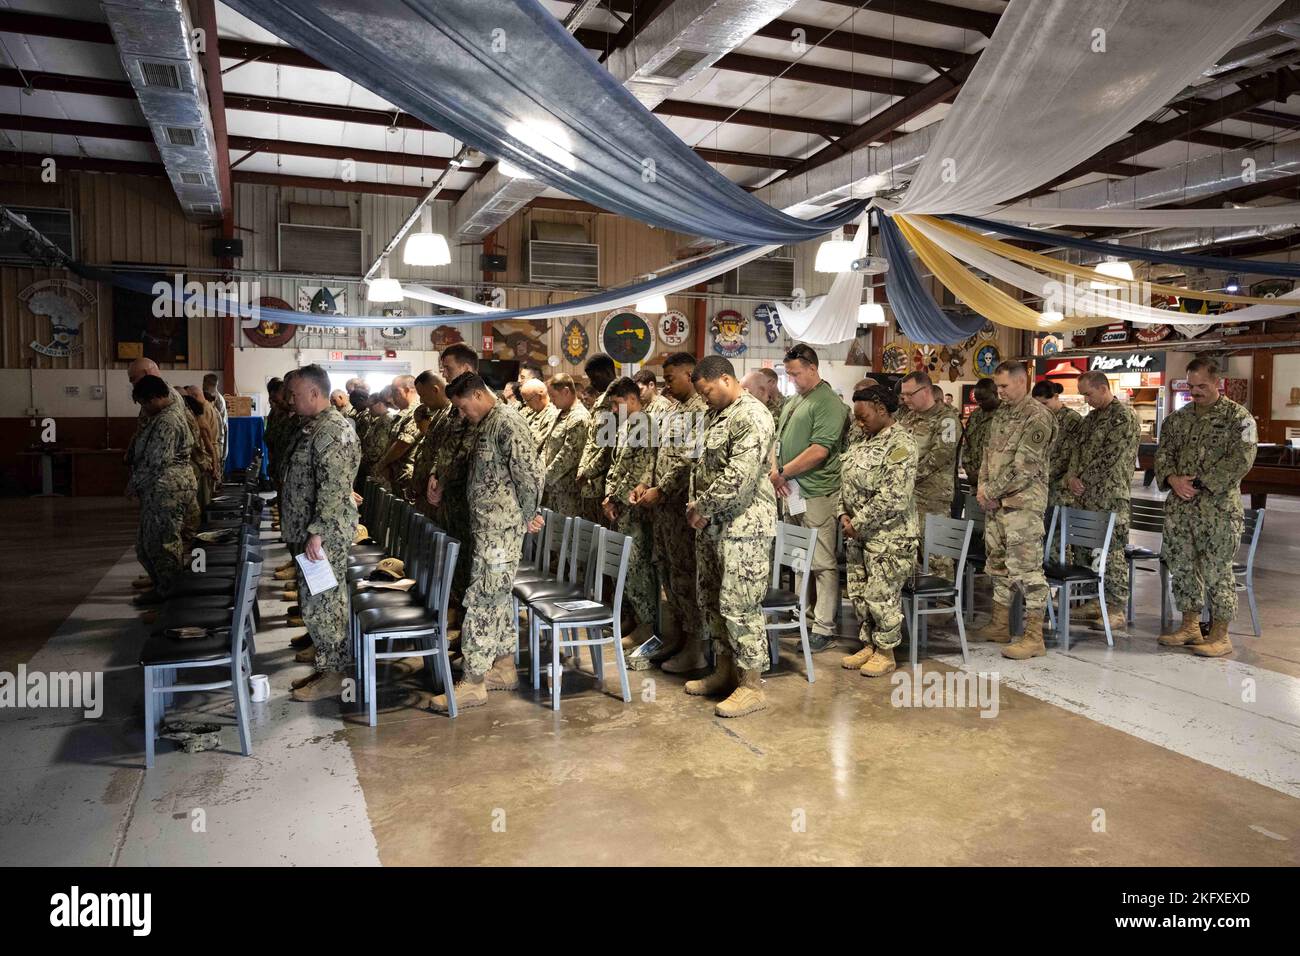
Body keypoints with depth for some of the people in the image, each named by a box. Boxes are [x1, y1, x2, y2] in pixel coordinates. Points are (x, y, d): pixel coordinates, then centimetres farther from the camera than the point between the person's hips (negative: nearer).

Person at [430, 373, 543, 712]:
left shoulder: (508, 422, -15)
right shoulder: (485, 425, 16)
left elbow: (529, 472, -19)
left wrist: (529, 515, -10)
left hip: (501, 529, -10)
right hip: (488, 526, 10)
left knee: (482, 599, -7)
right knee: (497, 596, 15)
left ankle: (473, 683, -1)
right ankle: (504, 667, 26)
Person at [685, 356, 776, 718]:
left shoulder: (752, 416, -15)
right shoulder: (715, 415, 16)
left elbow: (739, 476, -23)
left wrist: (703, 508, -15)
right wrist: (695, 504, 5)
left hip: (743, 526, -10)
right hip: (711, 525, 10)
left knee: (739, 605, -6)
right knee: (710, 600, 15)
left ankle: (752, 687, 5)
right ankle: (724, 671, 29)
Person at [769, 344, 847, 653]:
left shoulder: (829, 404, -10)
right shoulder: (794, 401, 18)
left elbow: (819, 451, -19)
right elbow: (778, 439, 21)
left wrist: (783, 472, -13)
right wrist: (775, 470, 3)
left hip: (816, 494, -9)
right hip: (791, 491, 9)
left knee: (822, 564, -3)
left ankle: (824, 629, 2)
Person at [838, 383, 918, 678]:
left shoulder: (901, 444, -15)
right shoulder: (867, 440, 13)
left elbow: (893, 497, -23)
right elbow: (847, 481, 17)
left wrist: (858, 523, -17)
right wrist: (844, 515, 1)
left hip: (889, 536, -9)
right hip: (861, 534, 9)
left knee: (882, 594, -1)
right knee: (861, 593, 14)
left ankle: (885, 653, 15)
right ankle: (868, 645, 28)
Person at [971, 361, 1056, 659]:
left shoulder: (1037, 417, -12)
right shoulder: (1001, 414, 14)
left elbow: (1023, 468, -18)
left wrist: (990, 492, -13)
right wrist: (983, 488, 1)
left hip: (1023, 504, -9)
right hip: (996, 503, 9)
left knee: (1025, 568, -7)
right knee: (998, 565, 15)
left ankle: (1034, 637, 0)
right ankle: (999, 626, 26)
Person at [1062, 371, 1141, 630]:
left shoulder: (1124, 417, -8)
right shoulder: (1090, 418, 18)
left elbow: (1111, 457, -14)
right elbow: (1076, 448, 16)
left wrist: (1083, 481, -10)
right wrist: (1071, 476, -2)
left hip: (1109, 498, -8)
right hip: (1082, 497, 8)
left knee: (1111, 553, -5)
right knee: (1083, 550, 10)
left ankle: (1117, 608, 1)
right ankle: (1093, 601, 20)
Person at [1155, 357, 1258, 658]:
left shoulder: (1238, 417, -3)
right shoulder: (1178, 418, 13)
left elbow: (1241, 459, -12)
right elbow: (1163, 453, 10)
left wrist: (1201, 484, -16)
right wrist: (1172, 479, -9)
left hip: (1218, 507, -5)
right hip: (1179, 507, 6)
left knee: (1216, 571, -2)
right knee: (1181, 566, 10)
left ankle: (1220, 635, 8)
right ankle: (1190, 626, 23)